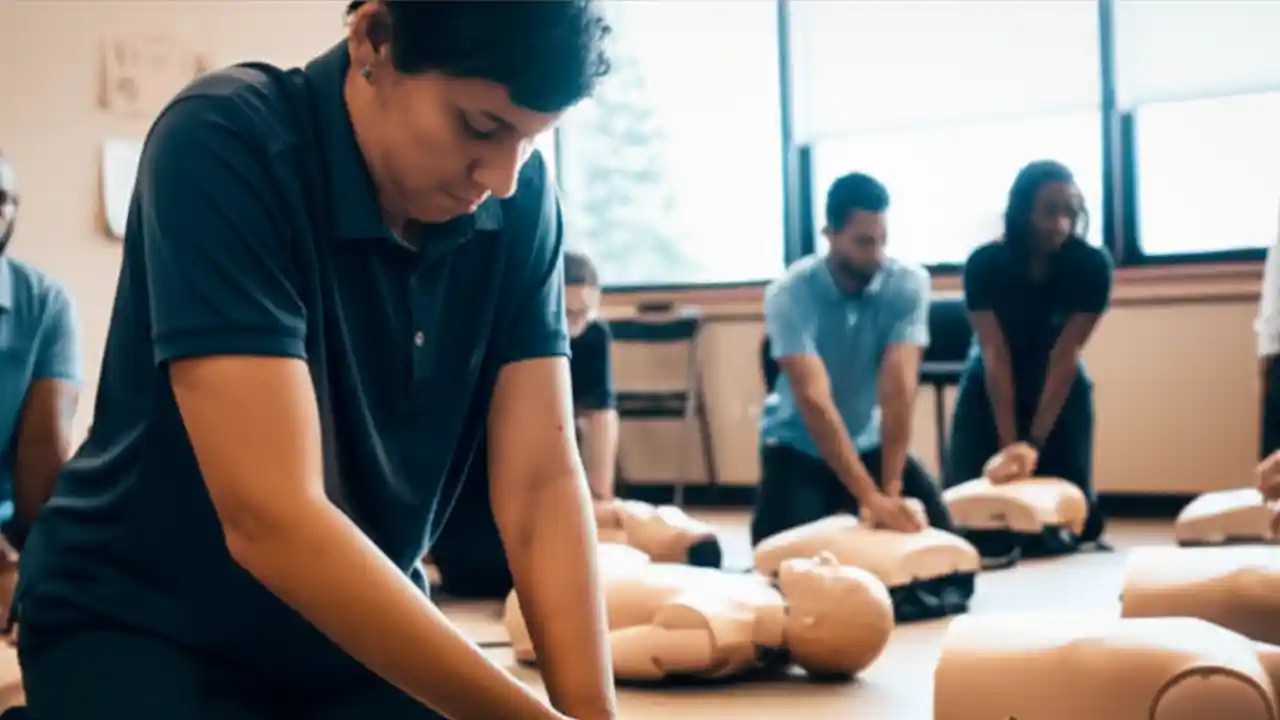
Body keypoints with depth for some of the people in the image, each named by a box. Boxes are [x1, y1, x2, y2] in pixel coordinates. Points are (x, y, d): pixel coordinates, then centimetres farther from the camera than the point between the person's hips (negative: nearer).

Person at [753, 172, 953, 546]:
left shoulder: (909, 284, -17)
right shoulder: (790, 294, -24)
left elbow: (898, 388, -24)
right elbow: (814, 399, -33)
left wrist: (891, 488, -31)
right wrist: (870, 497, -41)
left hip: (871, 443, 2)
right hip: (798, 447, -2)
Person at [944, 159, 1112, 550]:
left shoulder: (1092, 265, -24)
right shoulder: (984, 264, -24)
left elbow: (1065, 356, -26)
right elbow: (995, 355, -27)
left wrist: (1035, 442, -30)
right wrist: (1008, 443, -33)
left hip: (1061, 392, 0)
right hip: (989, 390, 0)